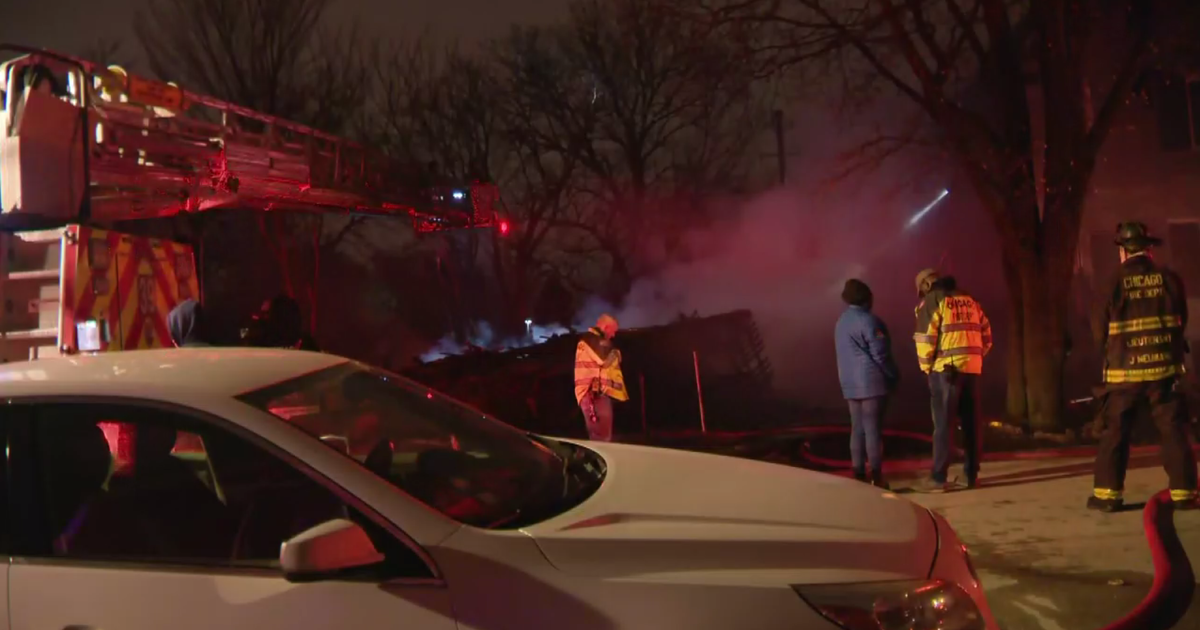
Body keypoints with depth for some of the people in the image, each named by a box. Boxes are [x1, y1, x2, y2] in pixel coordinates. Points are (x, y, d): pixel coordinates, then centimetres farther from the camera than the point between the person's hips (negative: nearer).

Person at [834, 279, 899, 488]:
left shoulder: (841, 321, 12)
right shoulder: (868, 321, -14)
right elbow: (880, 354, -14)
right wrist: (894, 376, -1)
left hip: (850, 384, 8)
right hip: (871, 382, -8)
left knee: (857, 428, 10)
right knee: (873, 428, -5)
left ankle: (859, 473, 11)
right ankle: (876, 475, -3)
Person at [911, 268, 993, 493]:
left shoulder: (932, 300, 0)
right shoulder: (969, 300, 19)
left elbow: (925, 337, -9)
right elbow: (986, 335, 16)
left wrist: (926, 366, 1)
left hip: (946, 369, -6)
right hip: (972, 368, 6)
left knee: (943, 424, -5)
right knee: (971, 422, 11)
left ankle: (938, 478, -7)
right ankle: (972, 474, 16)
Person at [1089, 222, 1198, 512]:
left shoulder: (1115, 282, -7)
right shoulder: (1168, 278, -1)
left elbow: (1101, 330, -1)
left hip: (1124, 369, -1)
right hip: (1164, 366, 1)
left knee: (1115, 432, 5)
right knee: (1174, 430, 7)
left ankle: (1107, 492, 5)